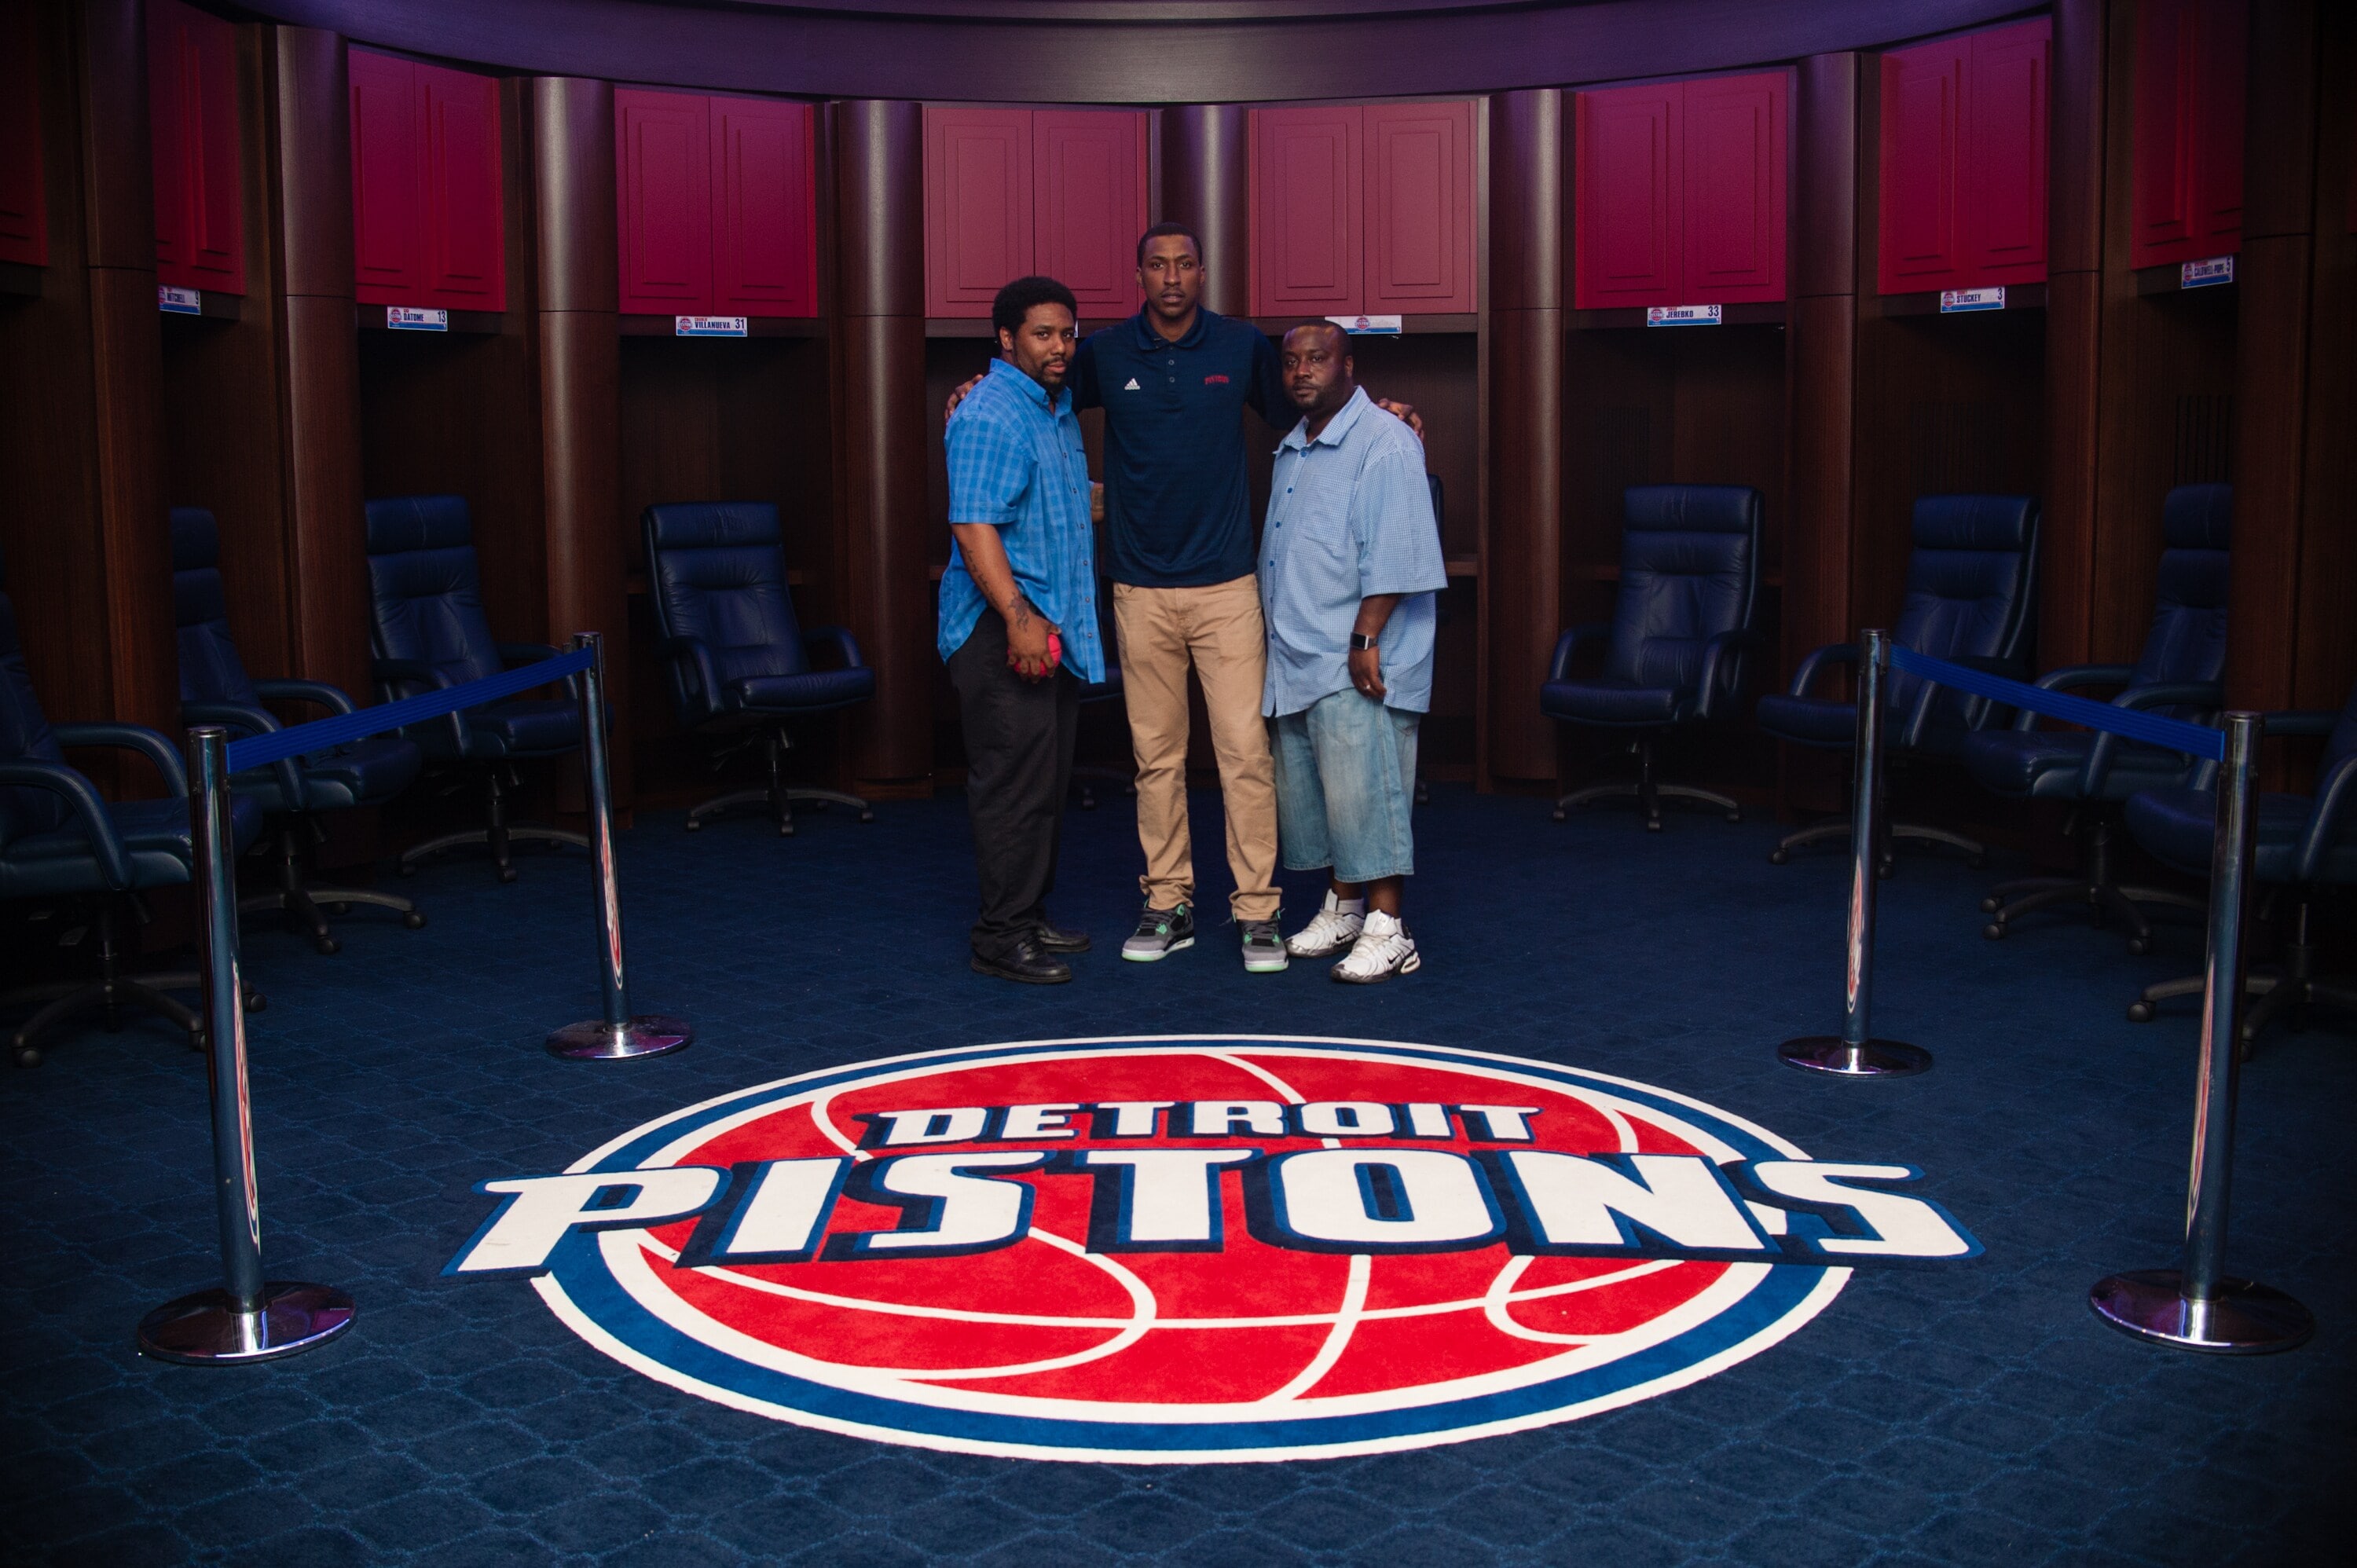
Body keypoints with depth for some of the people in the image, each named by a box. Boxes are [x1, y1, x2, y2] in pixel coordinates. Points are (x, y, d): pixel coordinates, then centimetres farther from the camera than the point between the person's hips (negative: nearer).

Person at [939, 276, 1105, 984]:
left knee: (1047, 783, 14)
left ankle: (1032, 916, 24)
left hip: (1056, 626, 10)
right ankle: (1001, 936, -1)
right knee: (1014, 783, -8)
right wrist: (1019, 619, -28)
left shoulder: (1059, 408, 16)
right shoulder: (991, 416, -15)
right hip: (1002, 629, -10)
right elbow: (974, 527, -23)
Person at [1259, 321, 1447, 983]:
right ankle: (1342, 906, 27)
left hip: (1355, 662, -9)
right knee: (1306, 791, 13)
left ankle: (1387, 932, -3)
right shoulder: (1292, 450, 19)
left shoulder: (1383, 442, -10)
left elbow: (1392, 555, -17)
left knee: (1362, 791, -10)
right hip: (1296, 657, 9)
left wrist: (1365, 639, -22)